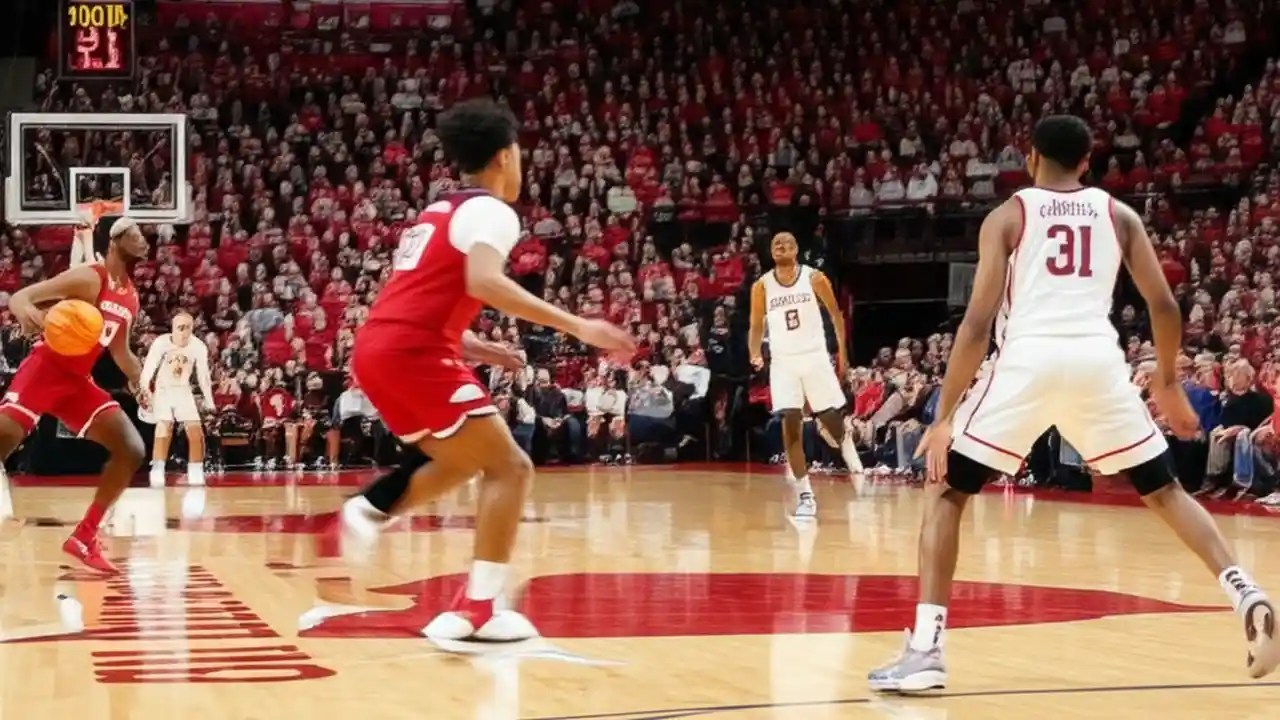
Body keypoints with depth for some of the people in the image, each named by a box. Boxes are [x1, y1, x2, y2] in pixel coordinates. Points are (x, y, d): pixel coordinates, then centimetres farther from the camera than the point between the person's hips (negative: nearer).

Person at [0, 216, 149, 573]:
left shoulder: (131, 297, 10)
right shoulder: (88, 278, -14)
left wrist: (138, 381, 15)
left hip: (78, 381, 7)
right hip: (44, 370, -7)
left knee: (131, 449, -4)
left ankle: (84, 537, 3)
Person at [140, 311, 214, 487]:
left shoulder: (198, 346, -13)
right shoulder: (161, 342, -22)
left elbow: (203, 374, -2)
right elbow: (148, 369, -19)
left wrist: (209, 400, -2)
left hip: (183, 390, 3)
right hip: (163, 390, -3)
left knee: (196, 432, -6)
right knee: (164, 429, -20)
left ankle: (195, 473, 2)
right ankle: (157, 472, -18)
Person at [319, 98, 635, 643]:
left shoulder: (438, 213, 26)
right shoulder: (491, 211, -3)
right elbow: (484, 282, -23)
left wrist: (485, 349, 34)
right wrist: (577, 326, -25)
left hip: (376, 351, 9)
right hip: (414, 355, -9)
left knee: (460, 460, 27)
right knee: (510, 467, -4)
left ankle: (361, 518, 17)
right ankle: (480, 608, -12)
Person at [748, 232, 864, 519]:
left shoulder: (814, 278, -4)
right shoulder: (762, 286, 0)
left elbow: (836, 314, 6)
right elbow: (757, 326, 5)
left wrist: (843, 352, 3)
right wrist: (755, 355, -13)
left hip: (815, 357, -1)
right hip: (783, 361, 1)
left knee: (833, 421, 4)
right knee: (791, 427, -9)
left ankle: (853, 462, 37)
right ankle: (805, 495, -6)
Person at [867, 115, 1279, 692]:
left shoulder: (1007, 216, 11)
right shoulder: (1118, 213, 19)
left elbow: (978, 324, 2)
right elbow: (1163, 305, 13)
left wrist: (943, 417, 4)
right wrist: (1168, 381, 31)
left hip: (1029, 360, -2)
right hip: (1098, 360, 2)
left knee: (946, 491, 10)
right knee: (1164, 491, 21)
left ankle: (925, 649, -2)